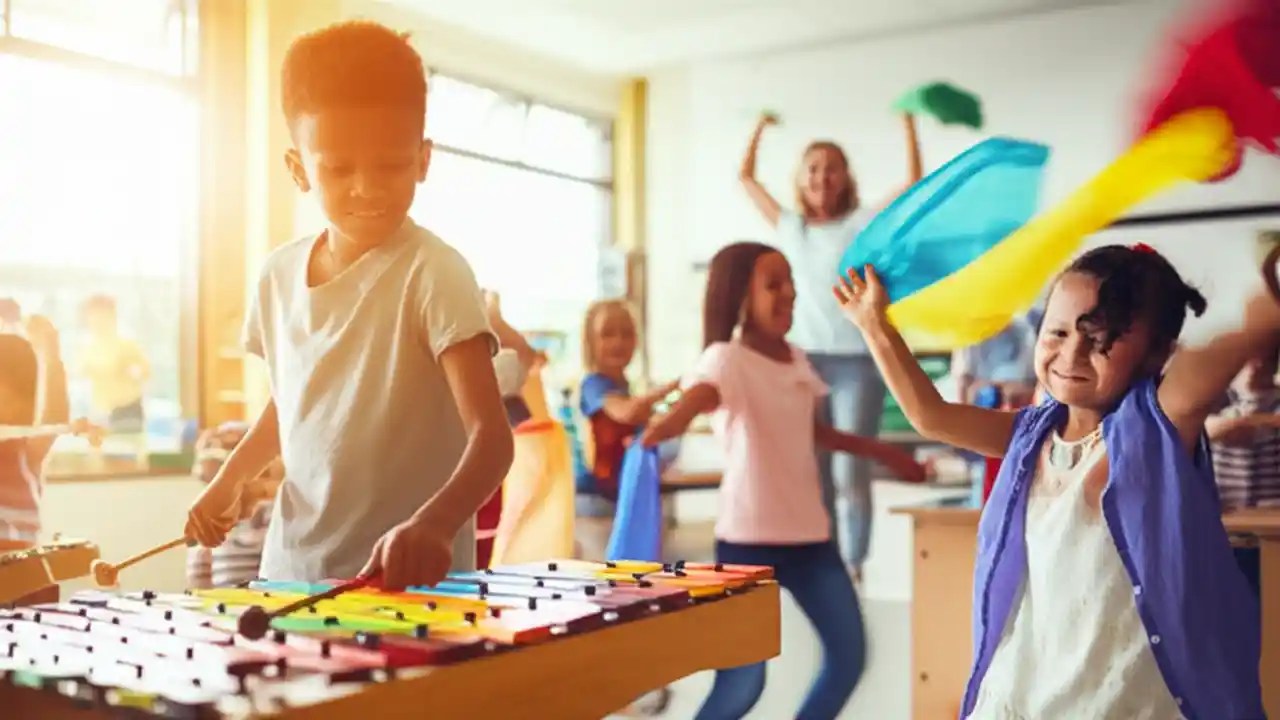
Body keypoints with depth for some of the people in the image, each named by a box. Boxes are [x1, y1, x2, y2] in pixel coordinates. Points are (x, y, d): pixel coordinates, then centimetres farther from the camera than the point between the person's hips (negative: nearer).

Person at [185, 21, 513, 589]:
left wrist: (434, 524, -40)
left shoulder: (434, 274, -15)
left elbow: (490, 433, -24)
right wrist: (231, 478, 6)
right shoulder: (280, 275, 4)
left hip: (412, 577, -5)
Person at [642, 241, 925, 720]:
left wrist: (882, 453, 33)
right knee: (742, 681, -6)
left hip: (809, 532, 7)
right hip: (747, 538, -7)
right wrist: (658, 430, -56)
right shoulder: (727, 358, -13)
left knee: (849, 655, 12)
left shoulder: (797, 359, 9)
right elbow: (692, 402, -34)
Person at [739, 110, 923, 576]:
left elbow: (914, 182, -1)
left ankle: (852, 566, 6)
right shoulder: (790, 227, 13)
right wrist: (760, 128, 26)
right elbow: (746, 178, 23)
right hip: (805, 359, 3)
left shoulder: (861, 223, 4)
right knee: (813, 472, 6)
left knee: (850, 473, -4)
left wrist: (908, 124, -1)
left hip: (857, 361, -3)